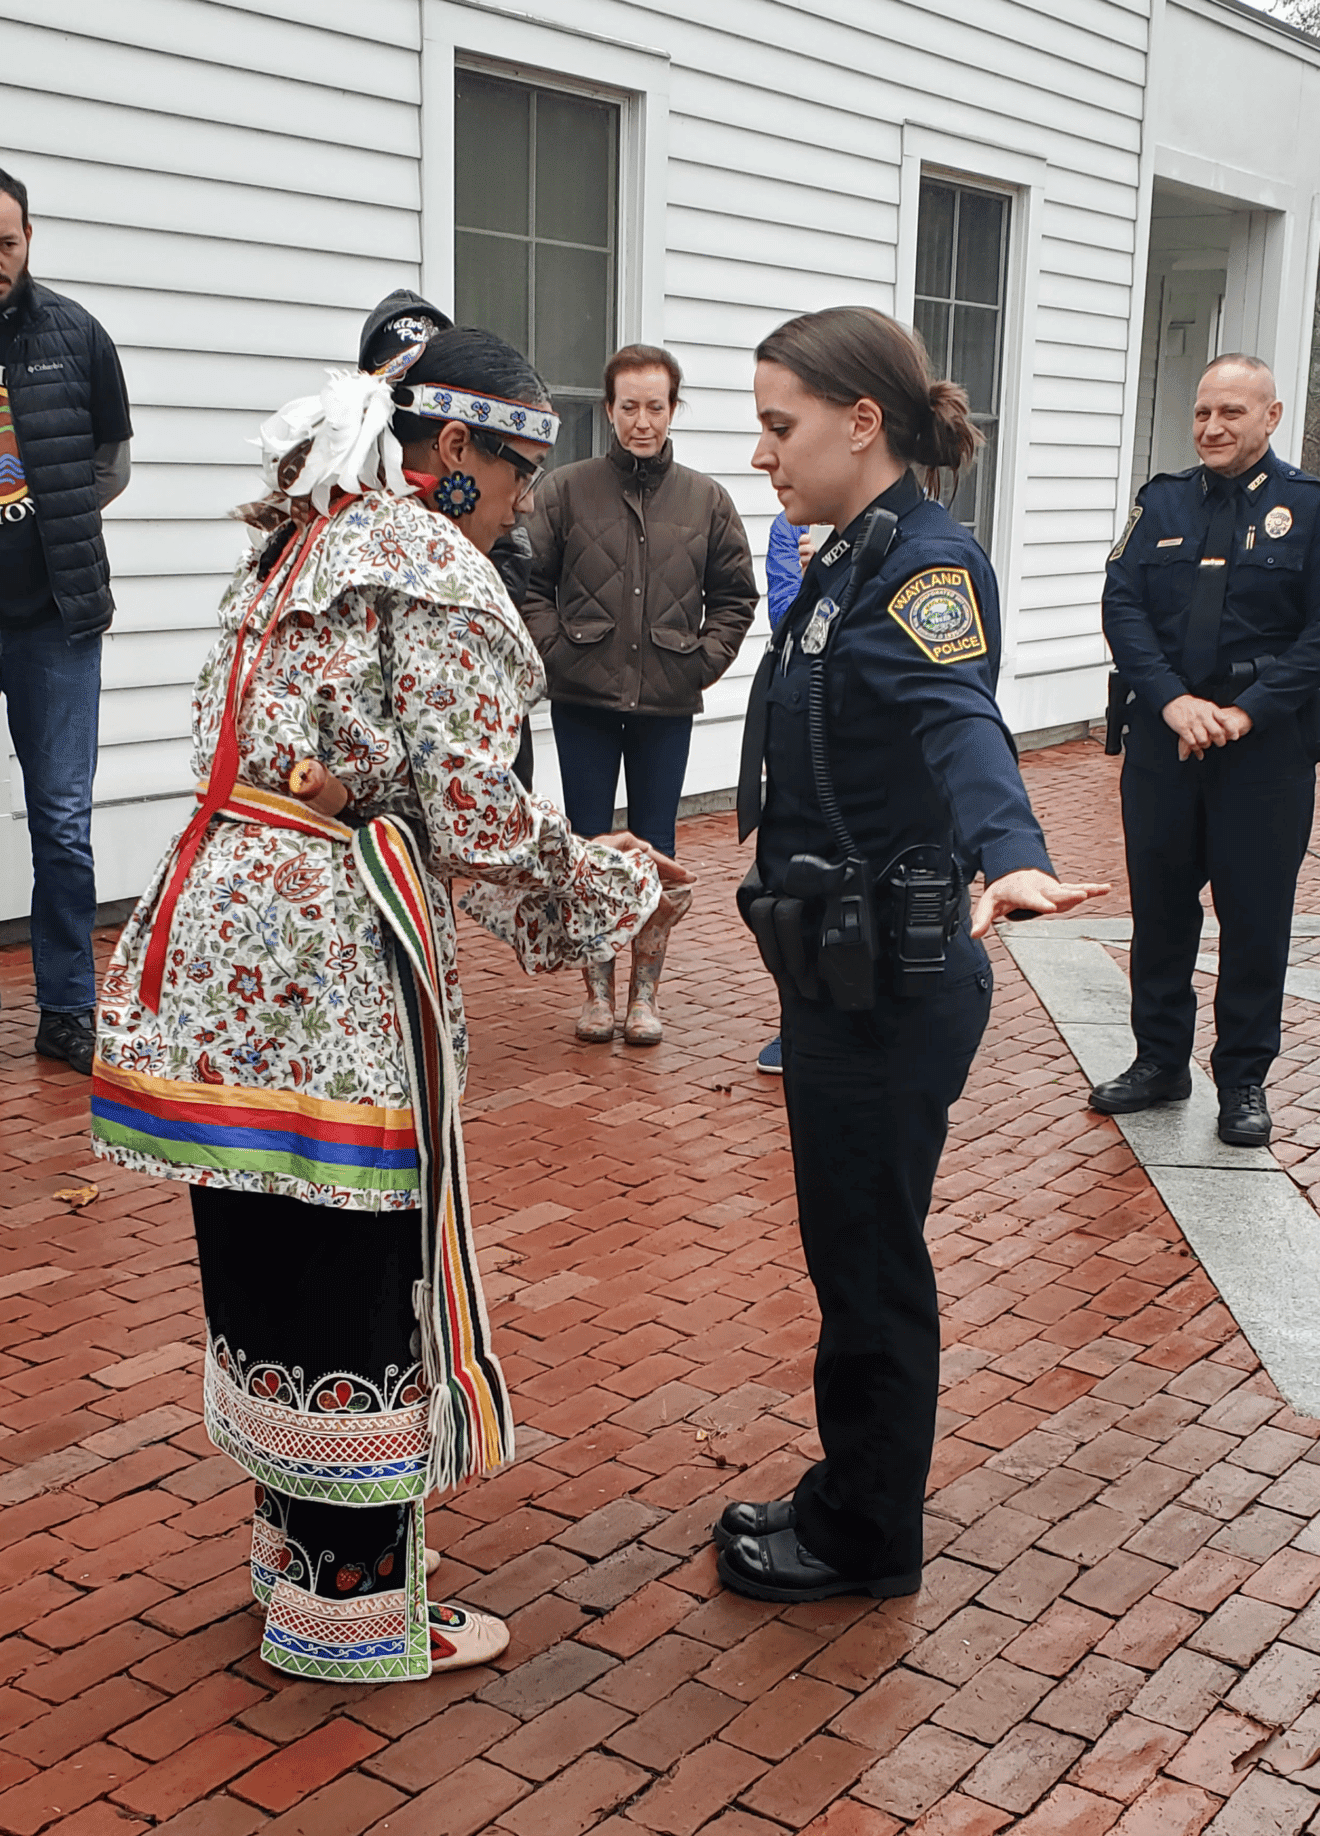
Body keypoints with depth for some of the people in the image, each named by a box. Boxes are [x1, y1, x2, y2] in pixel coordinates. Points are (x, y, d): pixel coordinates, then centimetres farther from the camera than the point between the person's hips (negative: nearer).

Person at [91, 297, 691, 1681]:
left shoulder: (295, 544, 17)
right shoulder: (434, 569, -10)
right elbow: (474, 813, -15)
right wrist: (617, 890, 1)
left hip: (216, 939, 9)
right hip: (334, 956, -9)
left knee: (271, 1270, 19)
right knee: (359, 1279, 4)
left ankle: (297, 1541, 36)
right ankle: (351, 1610, 19)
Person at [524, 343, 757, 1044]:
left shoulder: (706, 500, 7)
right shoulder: (566, 490, 1)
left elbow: (735, 595, 13)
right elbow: (528, 583, 4)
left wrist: (704, 660, 2)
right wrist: (555, 650, -6)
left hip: (668, 705, 1)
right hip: (583, 701, -1)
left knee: (656, 849, 6)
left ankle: (644, 991, 17)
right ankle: (598, 987, 17)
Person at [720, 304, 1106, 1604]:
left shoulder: (928, 560, -18)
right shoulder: (857, 557, 11)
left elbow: (959, 720, -37)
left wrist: (1008, 854, -55)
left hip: (893, 979, -9)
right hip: (845, 966, 9)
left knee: (868, 1262, 5)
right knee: (854, 1250, 19)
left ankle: (866, 1540, 23)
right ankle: (853, 1496, 36)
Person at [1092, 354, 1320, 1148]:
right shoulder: (1164, 501, 6)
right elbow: (1124, 607, -2)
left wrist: (1246, 710, -17)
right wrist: (1173, 700, -15)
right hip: (1164, 740, 3)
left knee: (1256, 916, 5)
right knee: (1159, 904, 11)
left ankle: (1245, 1079, 19)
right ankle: (1160, 1061, 26)